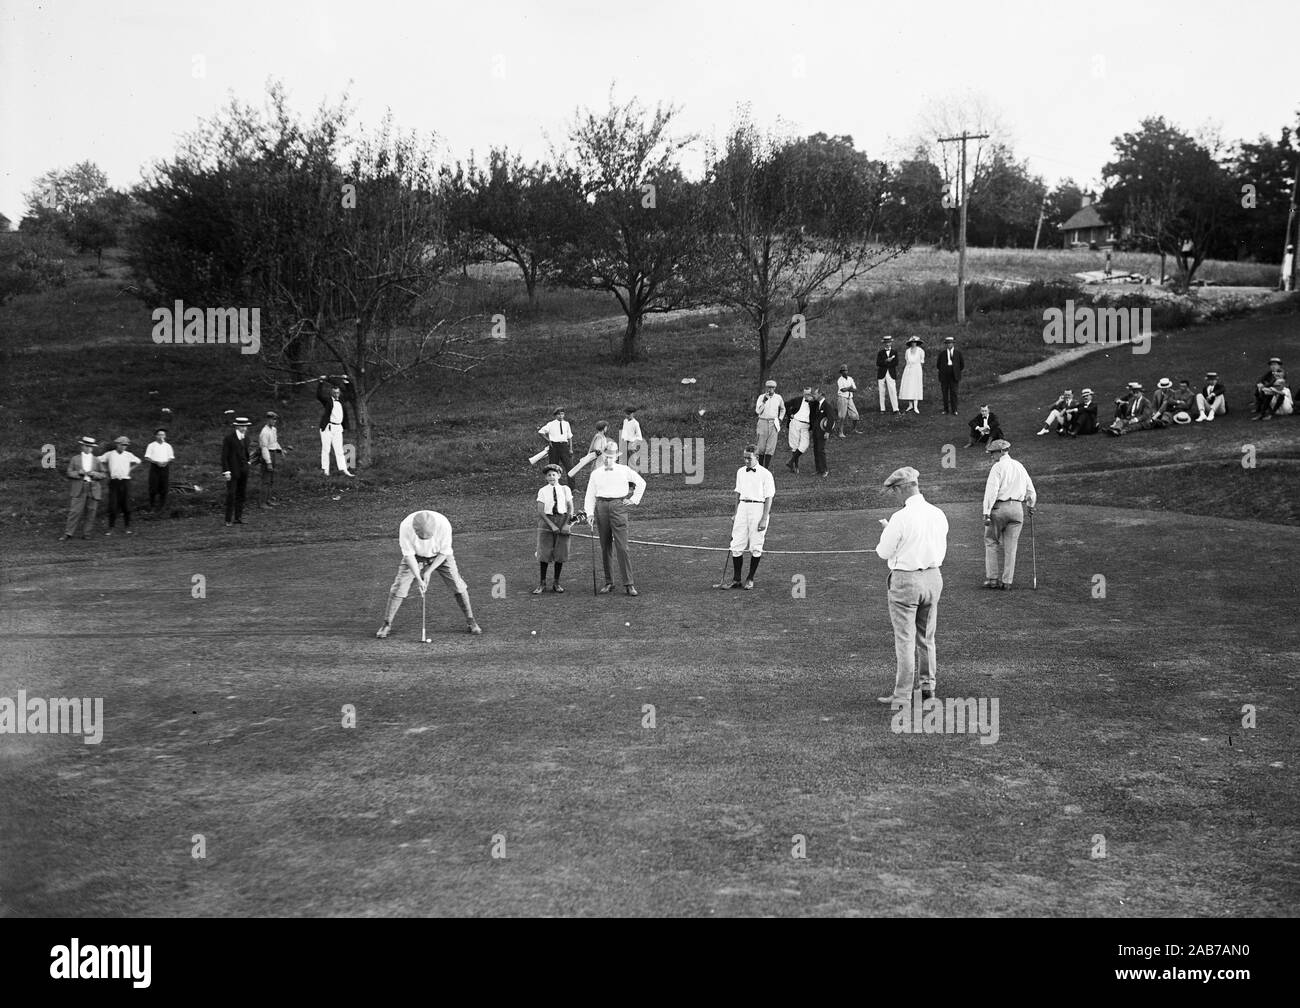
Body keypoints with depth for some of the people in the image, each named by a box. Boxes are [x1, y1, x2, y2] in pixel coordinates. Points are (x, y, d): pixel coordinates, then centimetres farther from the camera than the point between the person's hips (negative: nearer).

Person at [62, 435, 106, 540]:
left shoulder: (97, 460, 14)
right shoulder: (75, 459, 11)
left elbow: (104, 474, 11)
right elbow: (69, 473, 7)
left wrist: (95, 474, -8)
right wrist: (78, 473, -11)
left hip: (93, 489, 2)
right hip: (78, 489, -2)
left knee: (90, 513, 0)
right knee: (75, 511, -8)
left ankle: (86, 533, 7)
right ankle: (68, 533, -6)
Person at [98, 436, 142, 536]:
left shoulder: (128, 455, 6)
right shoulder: (109, 454, 2)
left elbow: (138, 462, 20)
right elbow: (99, 461, 12)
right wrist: (107, 470, 8)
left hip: (125, 481, 1)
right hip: (114, 481, -1)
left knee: (126, 504, 3)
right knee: (113, 505, -3)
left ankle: (127, 526, 13)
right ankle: (110, 527, 4)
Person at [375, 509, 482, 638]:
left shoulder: (443, 524, -35)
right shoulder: (405, 527, -35)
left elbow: (444, 552, -21)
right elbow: (409, 555, -23)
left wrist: (429, 571, -23)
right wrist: (418, 578, -28)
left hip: (440, 557, 0)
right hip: (415, 557, 0)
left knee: (458, 586, -7)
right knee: (399, 587, -8)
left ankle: (470, 621, 9)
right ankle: (387, 624, 7)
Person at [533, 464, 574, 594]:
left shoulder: (565, 489, 5)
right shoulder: (542, 491, 0)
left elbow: (570, 508, 3)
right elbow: (540, 511, -5)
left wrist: (566, 524, -10)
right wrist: (552, 525, -14)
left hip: (562, 519, 2)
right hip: (546, 520, -1)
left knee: (560, 553, 3)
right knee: (544, 553, -2)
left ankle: (556, 583, 14)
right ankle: (541, 584, 5)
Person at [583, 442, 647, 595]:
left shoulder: (624, 471, 7)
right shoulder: (596, 474, 10)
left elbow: (641, 483, 19)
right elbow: (590, 495, 9)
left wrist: (634, 500, 11)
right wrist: (590, 513, -2)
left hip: (618, 507, -2)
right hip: (601, 507, 2)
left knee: (622, 547, -9)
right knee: (605, 548, 5)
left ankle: (628, 584, -8)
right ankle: (608, 583, 14)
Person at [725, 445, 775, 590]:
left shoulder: (765, 474, -5)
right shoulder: (740, 472, 12)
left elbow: (769, 498, -6)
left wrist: (764, 519, -11)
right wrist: (736, 514, 16)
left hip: (758, 508, -4)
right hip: (742, 507, 4)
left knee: (755, 548, 1)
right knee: (736, 546, -1)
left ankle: (750, 579, 12)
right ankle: (736, 579, 8)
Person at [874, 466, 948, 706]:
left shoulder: (901, 518, -19)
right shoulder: (939, 515, 1)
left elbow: (884, 552, -10)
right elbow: (941, 550, 11)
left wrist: (886, 531, 9)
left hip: (905, 580, -6)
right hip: (933, 577, 6)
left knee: (904, 640, 1)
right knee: (926, 637, 19)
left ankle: (902, 696, 4)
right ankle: (927, 687, 28)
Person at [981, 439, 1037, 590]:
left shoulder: (997, 467, -6)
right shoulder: (1019, 467, 13)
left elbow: (991, 491, -16)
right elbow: (1031, 492, 19)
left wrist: (986, 513, -17)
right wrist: (1030, 506, 36)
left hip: (999, 507, -5)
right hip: (1017, 509, 5)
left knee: (992, 542, 9)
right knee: (1010, 547, 7)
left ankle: (993, 578, 5)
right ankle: (1007, 581, 7)